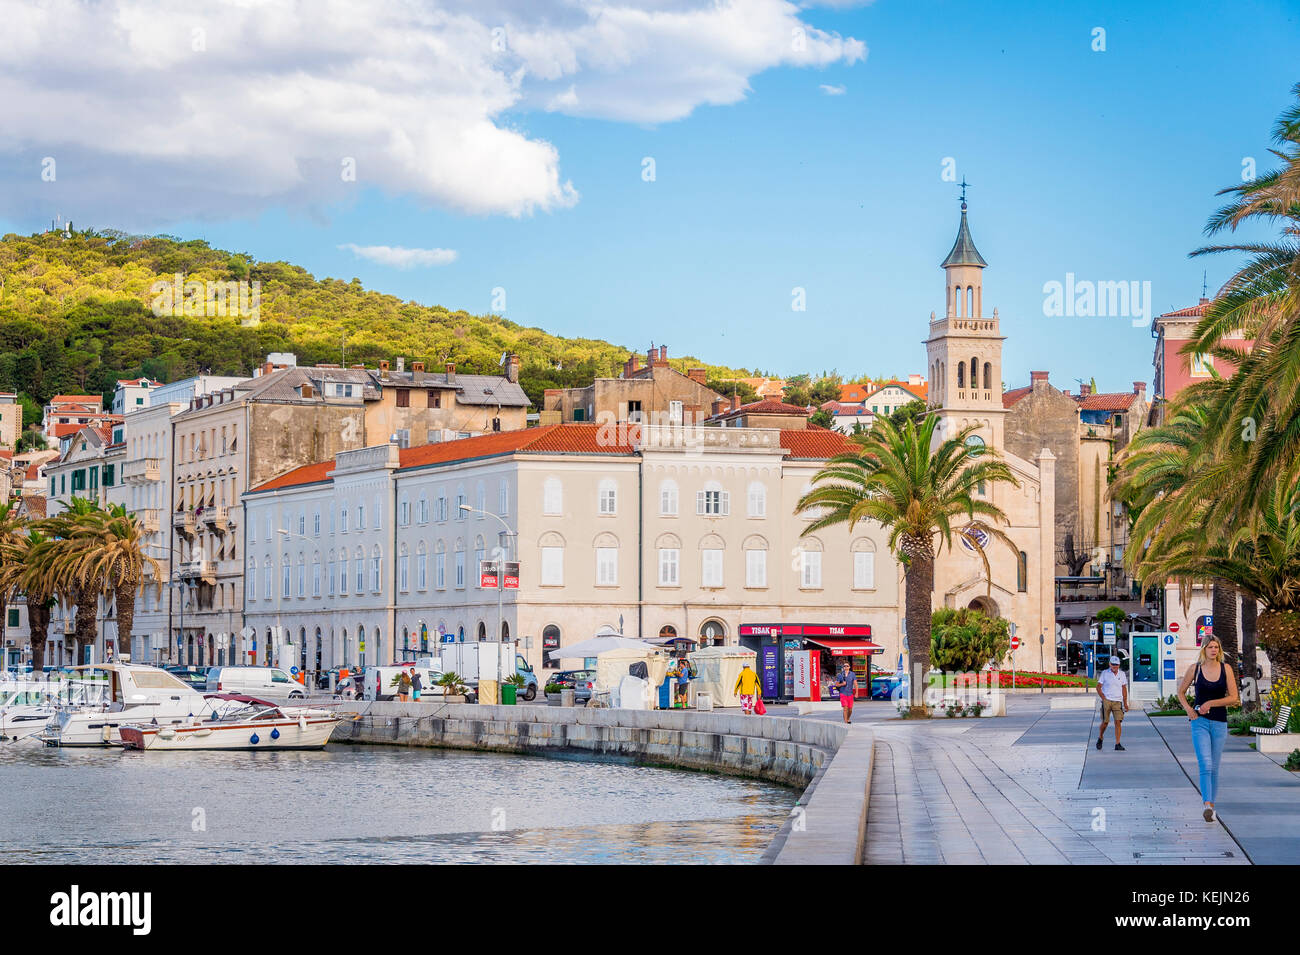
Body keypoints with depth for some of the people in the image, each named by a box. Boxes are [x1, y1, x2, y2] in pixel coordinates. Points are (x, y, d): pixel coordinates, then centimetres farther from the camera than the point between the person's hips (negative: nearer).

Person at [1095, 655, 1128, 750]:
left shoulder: (1122, 674, 8)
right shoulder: (1104, 673, -1)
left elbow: (1124, 689, 14)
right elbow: (1098, 687, 2)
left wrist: (1125, 703, 10)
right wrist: (1104, 698, -7)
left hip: (1118, 701, 2)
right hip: (1107, 701, -2)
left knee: (1118, 721, -9)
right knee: (1105, 722, -1)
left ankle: (1117, 744, -9)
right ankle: (1100, 738, 26)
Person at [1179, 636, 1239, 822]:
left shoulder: (1225, 669, 2)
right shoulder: (1195, 669, 0)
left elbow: (1234, 698, -2)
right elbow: (1181, 692, 12)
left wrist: (1211, 703, -11)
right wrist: (1189, 710, -4)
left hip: (1219, 723, 2)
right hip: (1200, 722, -2)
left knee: (1214, 767, 8)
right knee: (1206, 765, -16)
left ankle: (1211, 804, 19)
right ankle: (1206, 805, -25)